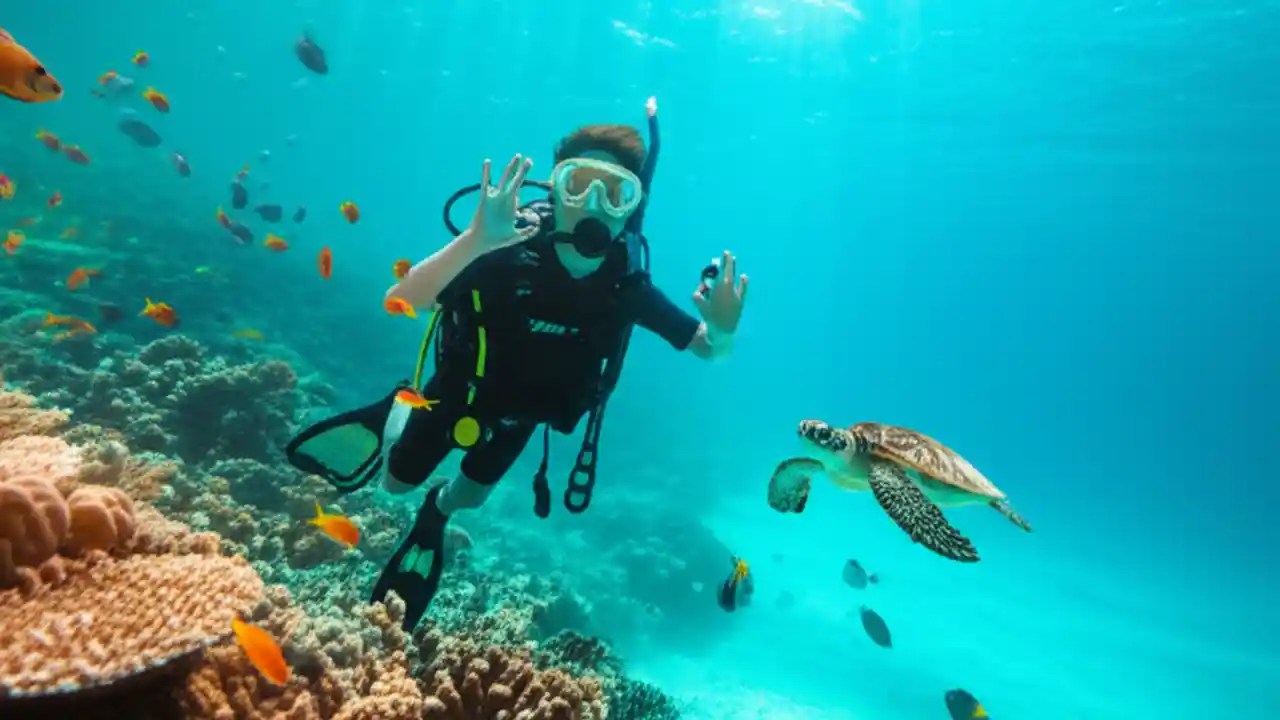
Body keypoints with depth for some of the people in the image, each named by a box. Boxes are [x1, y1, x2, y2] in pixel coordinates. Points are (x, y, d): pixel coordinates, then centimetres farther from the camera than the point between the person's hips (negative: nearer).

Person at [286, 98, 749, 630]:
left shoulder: (626, 285, -28)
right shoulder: (510, 252, -38)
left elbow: (707, 348, -19)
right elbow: (398, 302, -48)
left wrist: (723, 328, -43)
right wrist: (474, 240, -64)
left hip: (521, 410, 3)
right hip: (458, 388, -2)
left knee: (467, 497, 26)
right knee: (396, 482, 20)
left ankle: (436, 515, 63)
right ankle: (397, 413, 50)